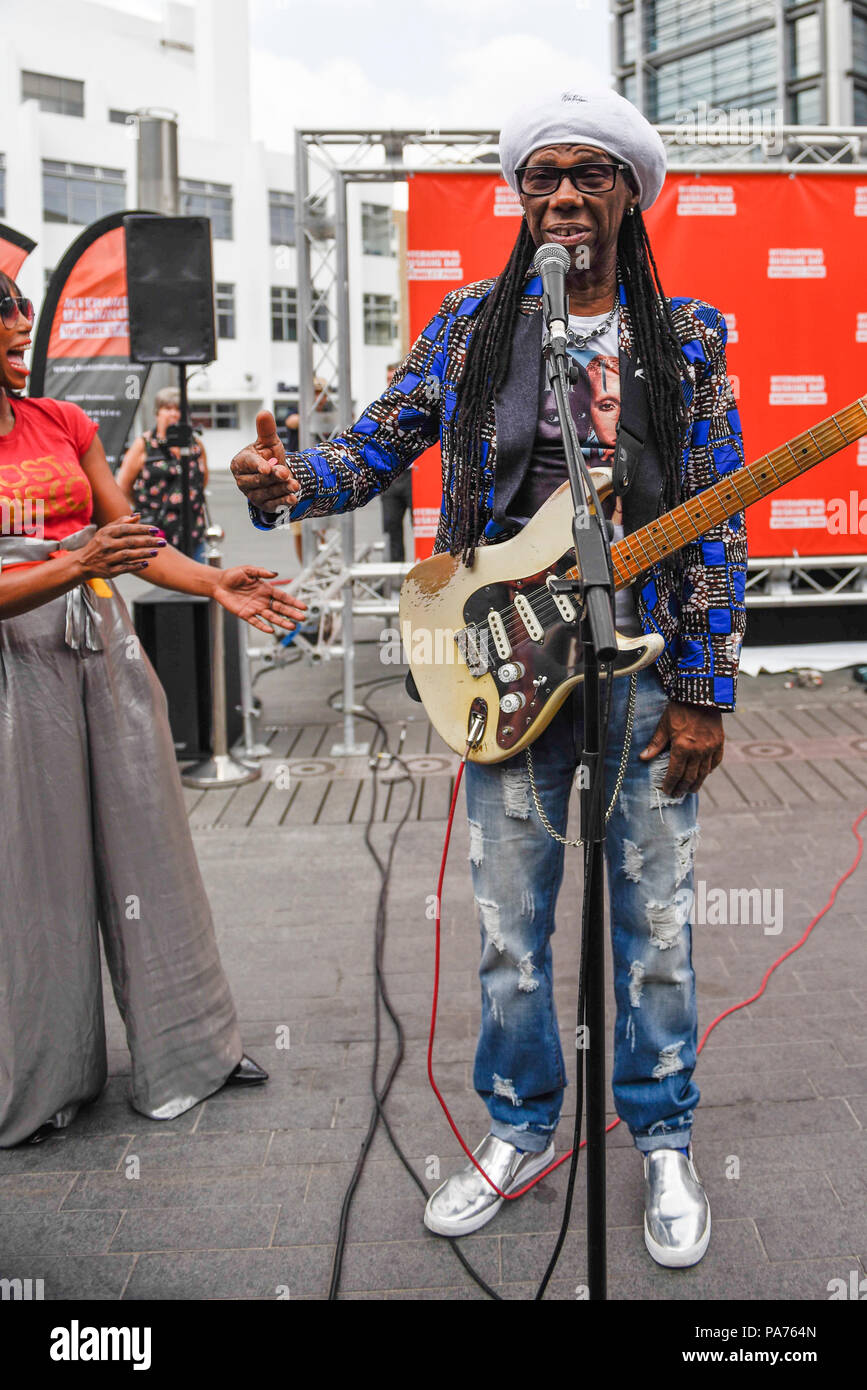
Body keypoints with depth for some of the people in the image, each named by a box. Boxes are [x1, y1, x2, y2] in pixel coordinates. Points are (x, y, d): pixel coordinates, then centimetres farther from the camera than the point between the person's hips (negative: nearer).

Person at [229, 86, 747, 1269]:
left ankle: (664, 1138, 27)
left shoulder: (687, 337, 3)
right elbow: (379, 446, 5)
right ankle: (523, 1127, 29)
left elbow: (718, 524, -1)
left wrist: (704, 692, -6)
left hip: (648, 663, -1)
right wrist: (294, 483, -19)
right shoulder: (471, 325, 6)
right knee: (511, 923, 10)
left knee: (656, 917, 8)